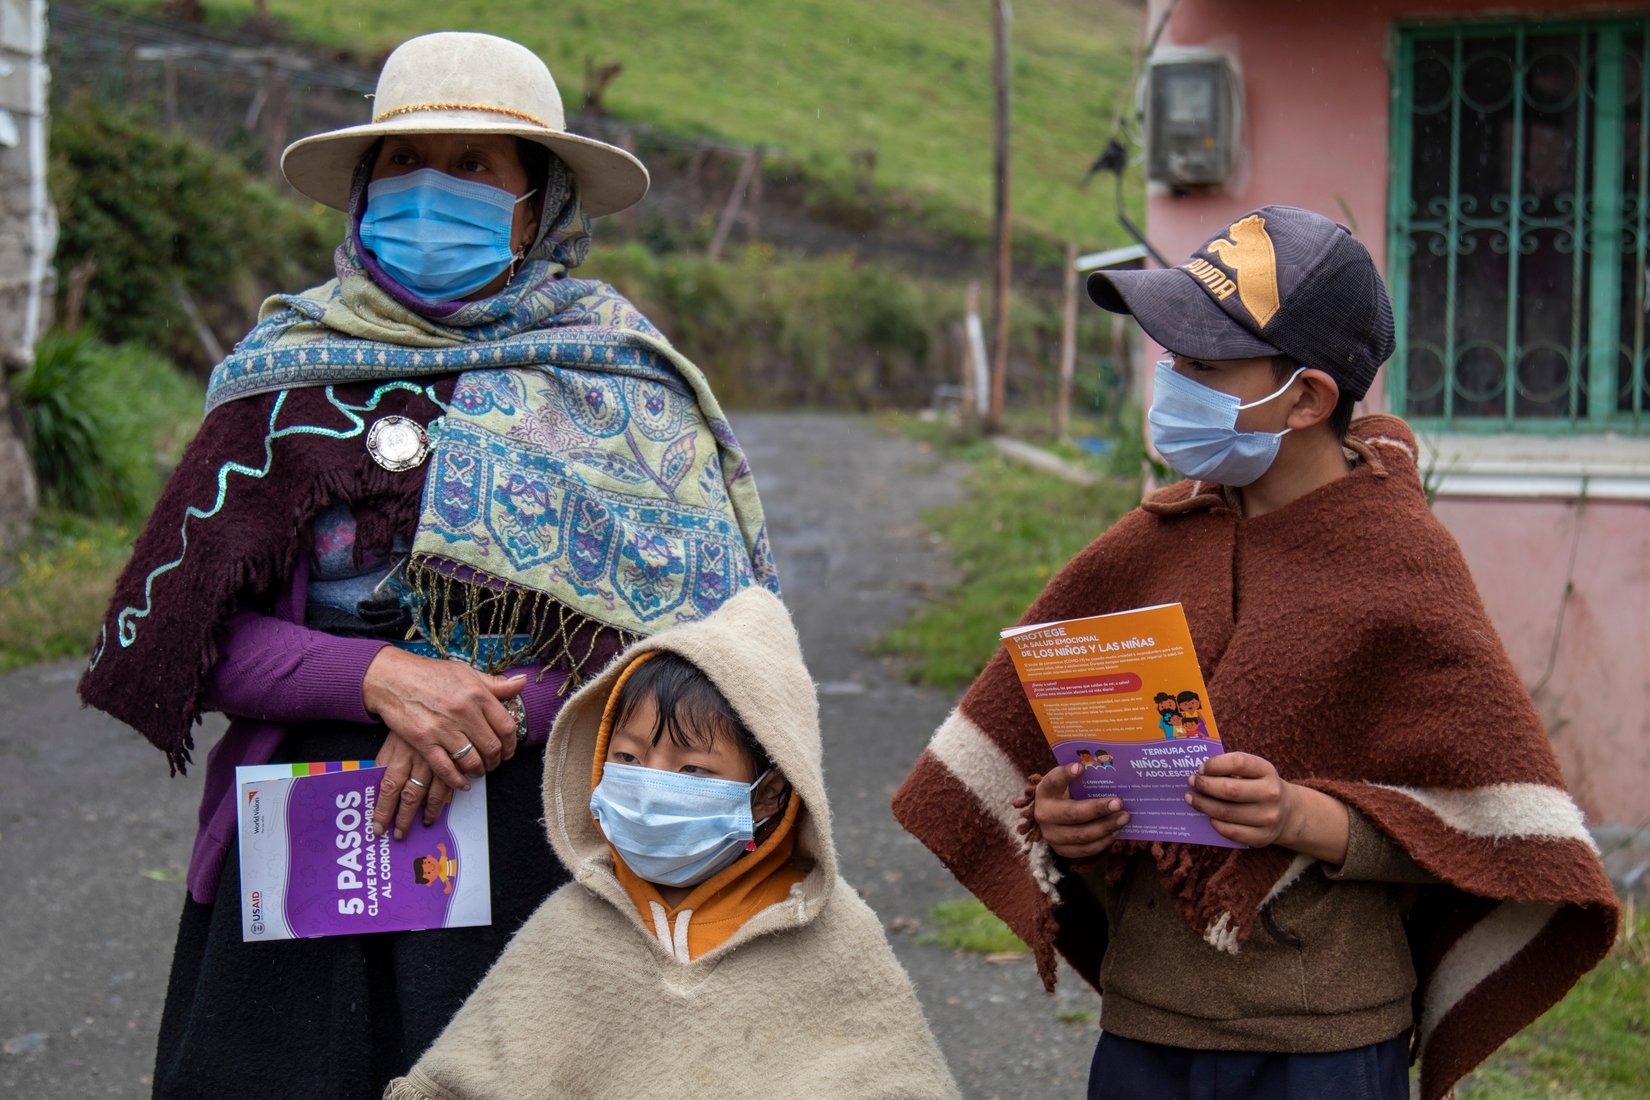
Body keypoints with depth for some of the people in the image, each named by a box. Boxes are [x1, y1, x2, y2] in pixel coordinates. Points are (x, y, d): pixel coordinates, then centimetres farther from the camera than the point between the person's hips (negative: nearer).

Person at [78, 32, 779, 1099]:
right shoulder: (296, 373, 5)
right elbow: (167, 629, 0)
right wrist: (379, 677, -13)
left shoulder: (617, 379, 5)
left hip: (551, 838, 0)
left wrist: (507, 709, -14)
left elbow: (705, 625, -3)